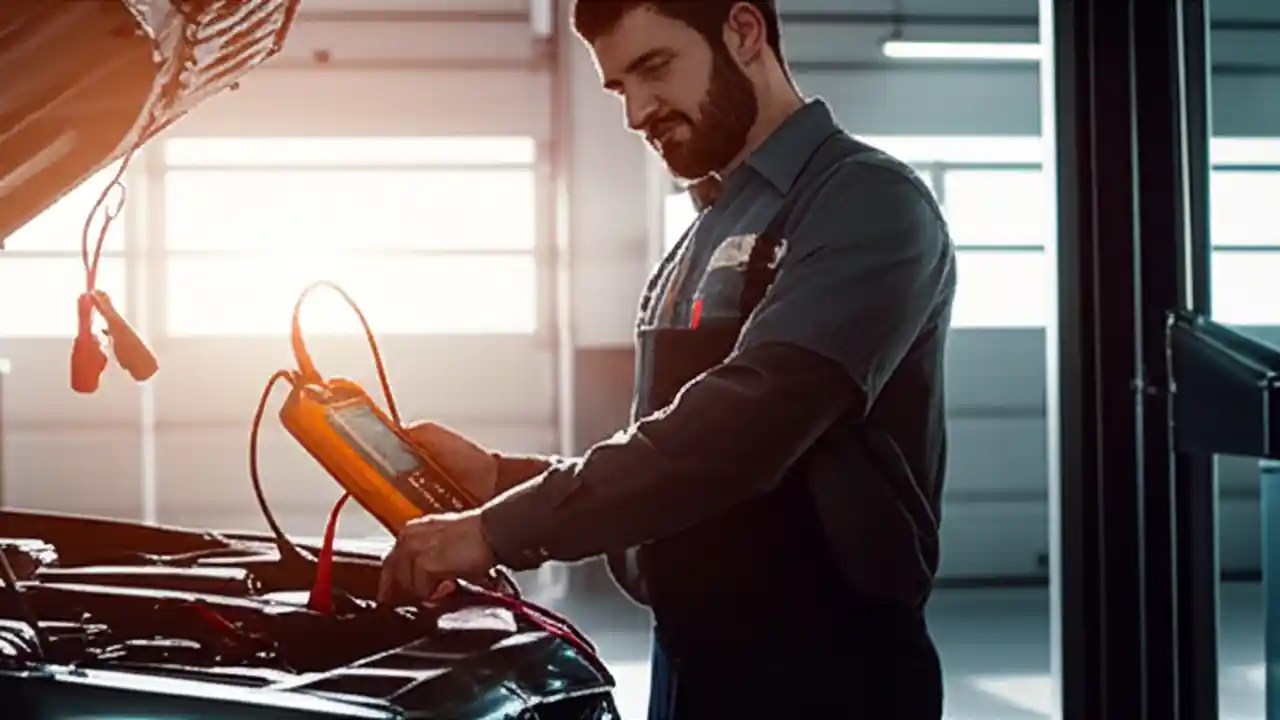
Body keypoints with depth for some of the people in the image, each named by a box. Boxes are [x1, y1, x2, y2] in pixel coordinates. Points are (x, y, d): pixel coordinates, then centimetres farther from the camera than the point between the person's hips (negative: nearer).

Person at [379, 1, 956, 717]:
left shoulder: (868, 203, -12)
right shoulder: (706, 241, 16)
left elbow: (741, 426, -25)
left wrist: (501, 530, -23)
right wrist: (498, 478, 3)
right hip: (692, 658, 8)